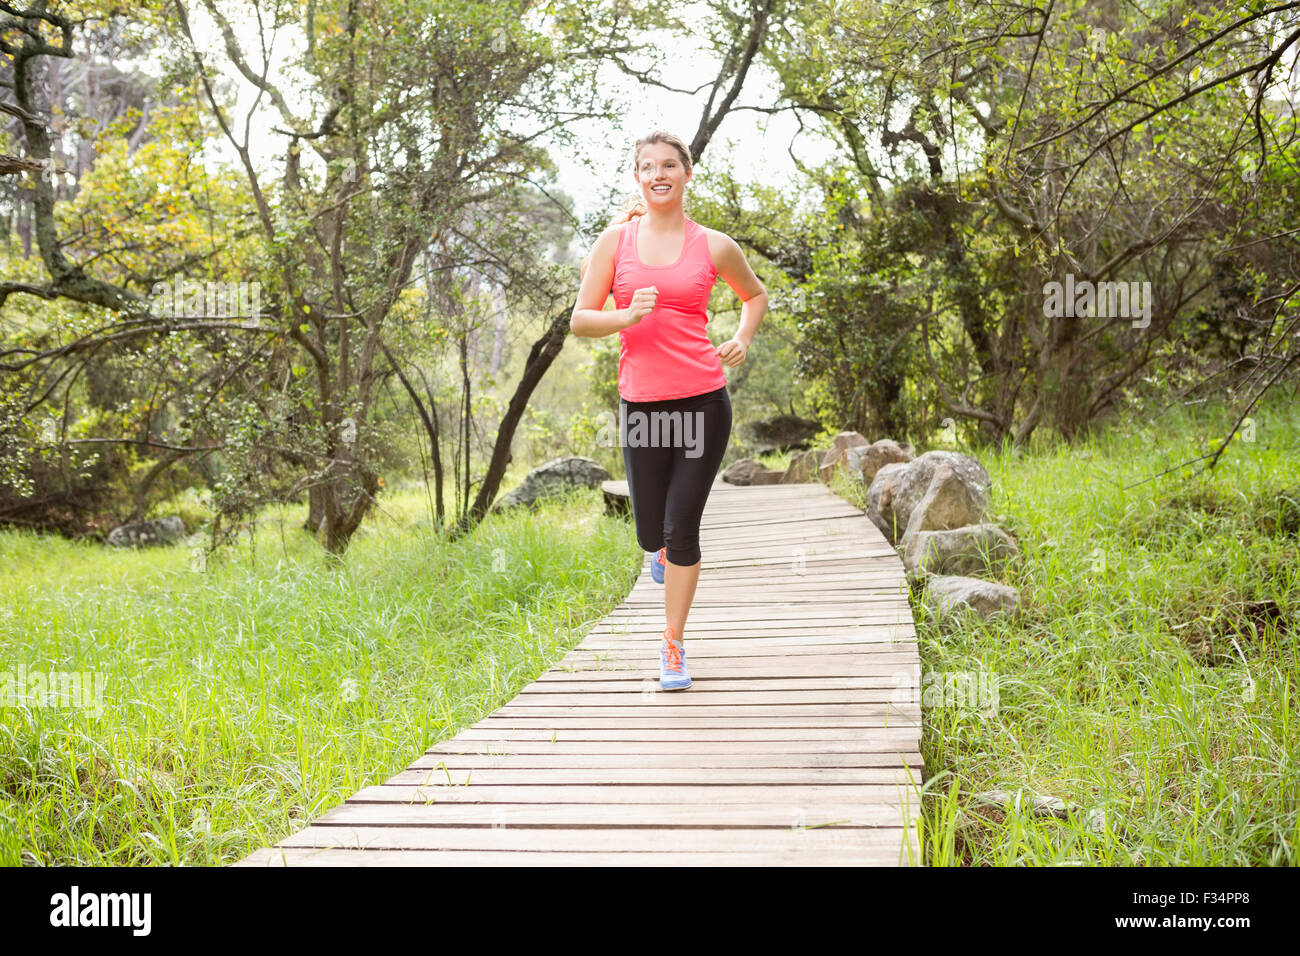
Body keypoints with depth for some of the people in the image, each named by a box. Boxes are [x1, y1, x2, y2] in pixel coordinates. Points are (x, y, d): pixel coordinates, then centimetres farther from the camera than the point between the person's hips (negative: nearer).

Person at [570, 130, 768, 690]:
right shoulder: (616, 240, 3)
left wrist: (742, 340, 4)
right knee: (651, 533, 5)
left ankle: (673, 645, 16)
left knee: (682, 530, -2)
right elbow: (580, 320, 2)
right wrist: (627, 316, -17)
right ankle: (663, 547, 45)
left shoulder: (713, 246, 3)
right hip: (640, 403, 1)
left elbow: (756, 295, 21)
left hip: (703, 401, -1)